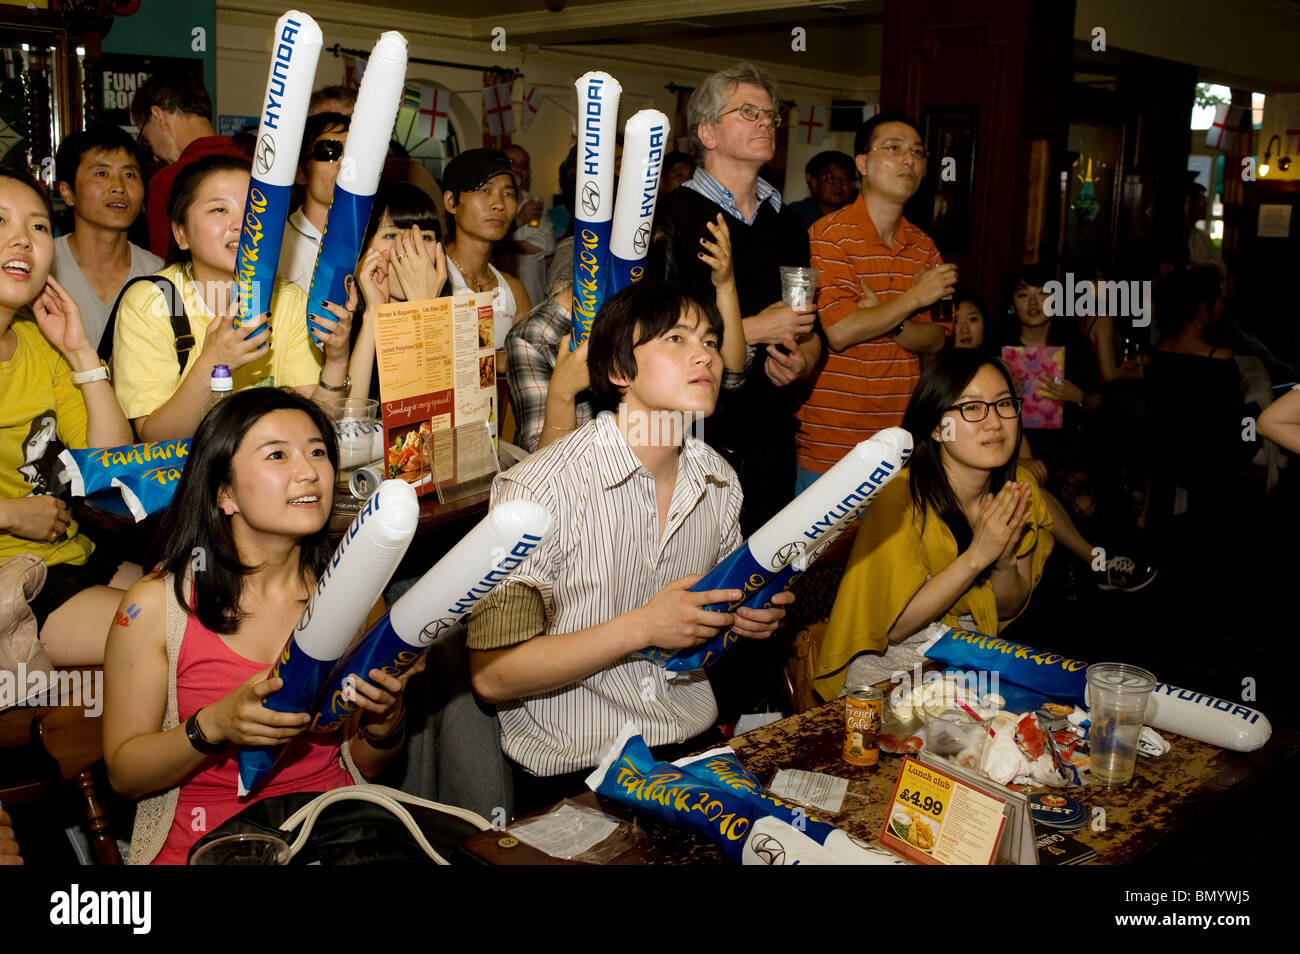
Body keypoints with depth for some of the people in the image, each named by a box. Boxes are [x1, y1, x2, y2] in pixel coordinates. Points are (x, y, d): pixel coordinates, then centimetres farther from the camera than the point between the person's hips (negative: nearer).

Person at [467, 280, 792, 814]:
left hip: (692, 752, 6)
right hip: (571, 774, -6)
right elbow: (493, 675, -15)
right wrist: (640, 628, -21)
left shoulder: (718, 480, 6)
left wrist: (755, 615, 0)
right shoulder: (540, 488, -15)